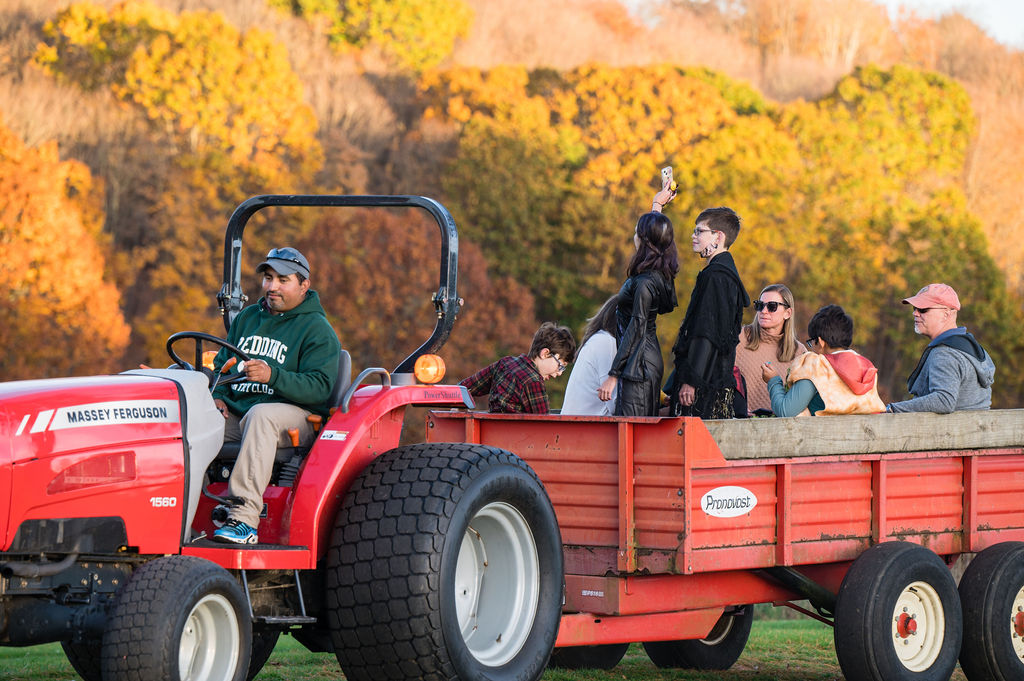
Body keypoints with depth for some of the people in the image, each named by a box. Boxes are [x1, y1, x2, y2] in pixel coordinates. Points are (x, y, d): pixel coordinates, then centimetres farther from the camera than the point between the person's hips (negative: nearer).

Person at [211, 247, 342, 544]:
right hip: (235, 415, 6)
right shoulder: (247, 318, 20)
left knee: (261, 414, -40)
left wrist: (272, 376, -28)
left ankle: (244, 518, -48)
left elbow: (319, 388, -13)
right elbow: (222, 364, 27)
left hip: (294, 415, -6)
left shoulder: (317, 330, 0)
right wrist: (218, 396, 4)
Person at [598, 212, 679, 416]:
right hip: (651, 359, 10)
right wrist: (657, 206, 39)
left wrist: (613, 375, -18)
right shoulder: (662, 275, 9)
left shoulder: (645, 282, -18)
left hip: (639, 363, -10)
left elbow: (636, 329, -19)